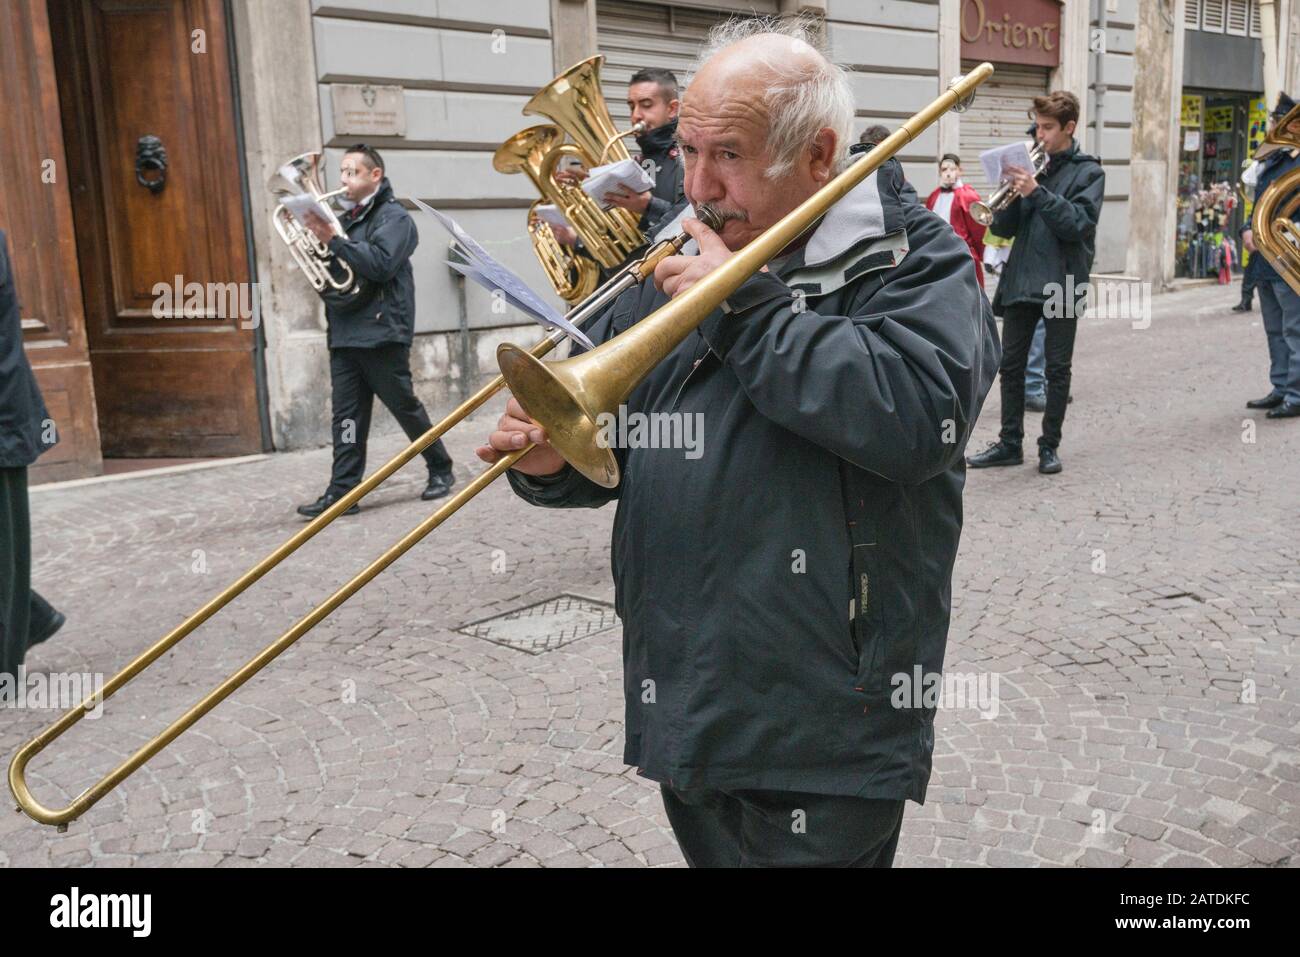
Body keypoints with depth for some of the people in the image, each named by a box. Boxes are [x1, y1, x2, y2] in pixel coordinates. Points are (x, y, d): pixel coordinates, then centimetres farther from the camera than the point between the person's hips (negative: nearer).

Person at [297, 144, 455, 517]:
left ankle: (441, 469, 20)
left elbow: (381, 264, -19)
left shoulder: (394, 217, -2)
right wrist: (314, 238, 0)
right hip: (343, 333, 7)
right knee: (346, 415, 1)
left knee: (405, 406, 3)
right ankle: (342, 492, -1)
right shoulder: (346, 219, 21)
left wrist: (333, 239, -22)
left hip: (381, 332, -6)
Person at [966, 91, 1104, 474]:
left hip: (1062, 281, -4)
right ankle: (1010, 443, 15)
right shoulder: (1030, 164, 11)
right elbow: (1003, 228, 8)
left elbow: (1079, 224, -14)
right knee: (1011, 364, 6)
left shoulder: (1087, 171, 0)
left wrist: (1037, 192, -19)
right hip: (1021, 279, 4)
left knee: (1057, 367, 3)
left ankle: (1050, 445, 12)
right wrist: (1012, 192, -10)